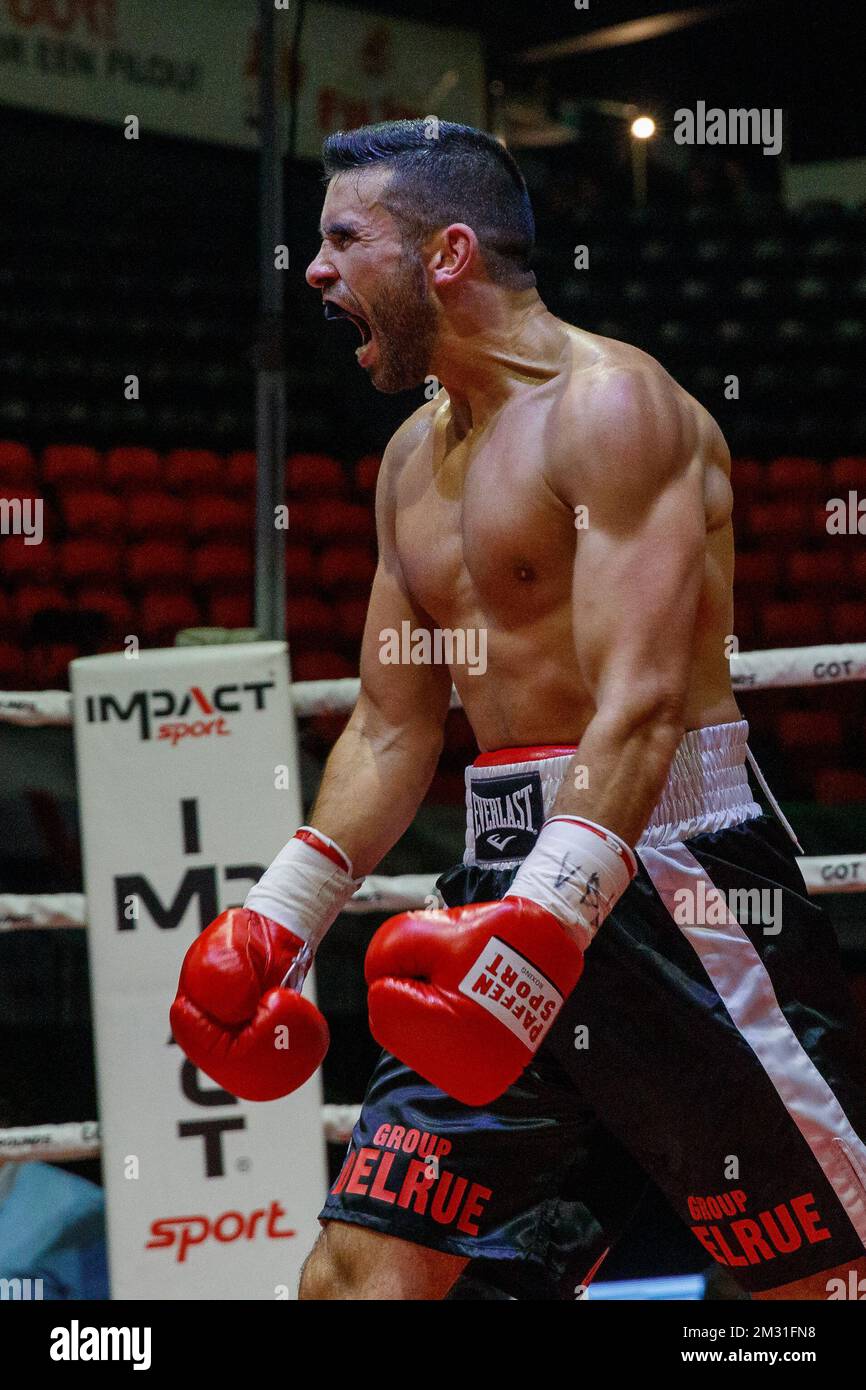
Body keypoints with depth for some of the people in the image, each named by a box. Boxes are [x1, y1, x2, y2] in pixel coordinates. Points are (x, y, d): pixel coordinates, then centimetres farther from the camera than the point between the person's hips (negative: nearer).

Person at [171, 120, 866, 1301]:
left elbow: (642, 704, -21)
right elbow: (392, 732, 22)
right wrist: (279, 922, 15)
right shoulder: (416, 458, 17)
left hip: (671, 874, -8)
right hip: (513, 892, 8)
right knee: (363, 1270, 1)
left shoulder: (609, 405, -10)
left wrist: (547, 918, -31)